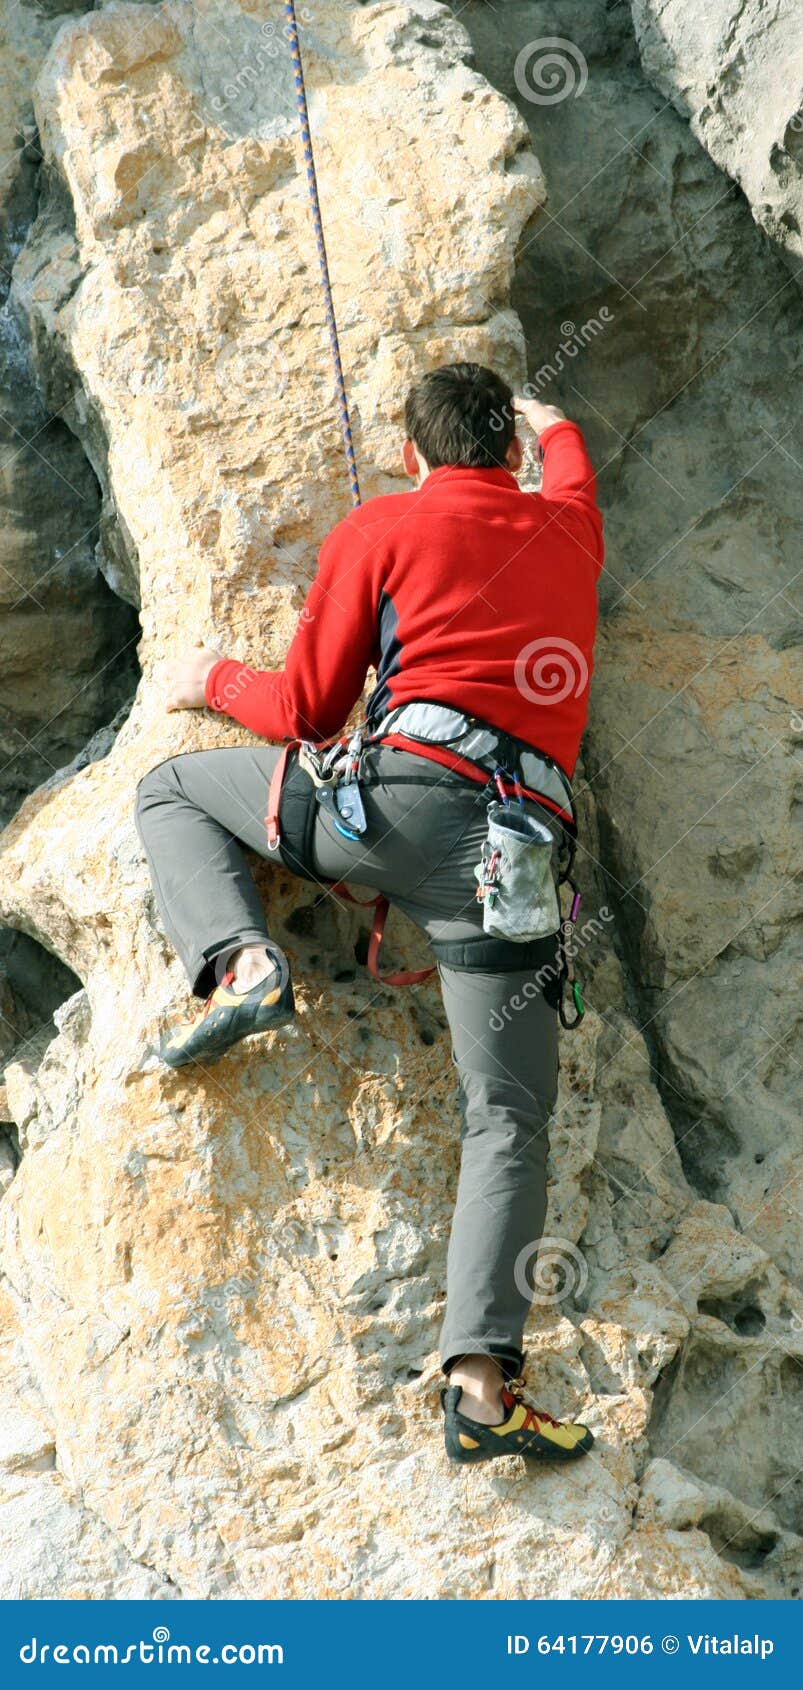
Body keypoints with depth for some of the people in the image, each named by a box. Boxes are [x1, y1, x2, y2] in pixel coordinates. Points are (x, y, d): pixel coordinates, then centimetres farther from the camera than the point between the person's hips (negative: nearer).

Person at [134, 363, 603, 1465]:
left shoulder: (380, 529, 10)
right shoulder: (566, 527, 23)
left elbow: (305, 711, 12)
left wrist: (213, 681, 31)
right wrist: (554, 426, 71)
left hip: (403, 792, -3)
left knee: (170, 788, 21)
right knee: (509, 1119, 0)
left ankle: (238, 960, -4)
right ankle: (481, 1379, -17)